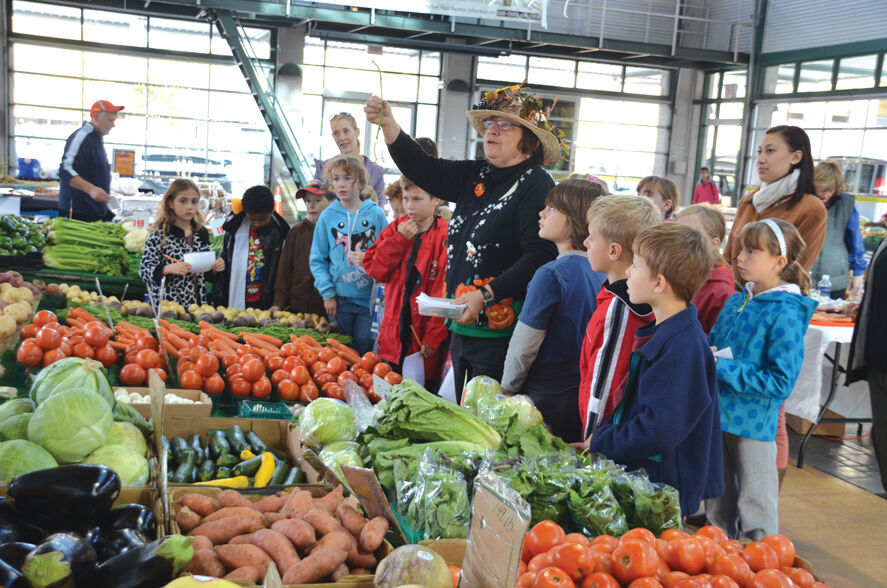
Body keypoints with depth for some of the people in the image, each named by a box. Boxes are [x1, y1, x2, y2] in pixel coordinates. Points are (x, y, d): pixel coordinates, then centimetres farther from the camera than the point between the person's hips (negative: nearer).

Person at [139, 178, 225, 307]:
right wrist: (168, 269, -24)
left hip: (197, 302, 4)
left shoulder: (202, 232, 8)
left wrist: (214, 269, -3)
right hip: (167, 302, -4)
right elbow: (144, 270, -10)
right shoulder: (160, 234, -8)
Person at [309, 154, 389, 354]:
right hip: (340, 299, 1)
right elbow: (317, 259, 5)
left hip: (370, 298, -1)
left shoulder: (376, 214, 1)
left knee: (364, 348, 2)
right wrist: (327, 293, -3)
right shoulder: (327, 216, 3)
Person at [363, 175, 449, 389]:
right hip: (394, 338, 5)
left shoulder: (444, 236, -10)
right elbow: (374, 269, 0)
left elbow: (445, 292, -12)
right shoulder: (396, 229, 8)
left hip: (425, 335, -4)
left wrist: (433, 337, -15)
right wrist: (399, 240, -10)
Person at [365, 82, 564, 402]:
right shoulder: (476, 177, 13)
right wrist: (388, 124, -4)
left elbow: (539, 255, -20)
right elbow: (423, 169, 10)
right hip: (461, 327, 8)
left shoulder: (537, 185, -11)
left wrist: (486, 294, -25)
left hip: (499, 332, -8)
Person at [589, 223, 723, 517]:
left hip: (663, 487, -9)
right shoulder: (661, 333, 8)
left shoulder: (682, 347, -24)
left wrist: (600, 442, -17)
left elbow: (660, 430, -28)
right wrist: (604, 431, 4)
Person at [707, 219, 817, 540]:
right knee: (716, 501, 22)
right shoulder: (736, 302, 4)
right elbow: (713, 344, 18)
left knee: (755, 508, 9)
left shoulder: (786, 314, -18)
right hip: (718, 416, 7)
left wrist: (722, 367, -22)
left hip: (754, 422, -7)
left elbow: (781, 382, -21)